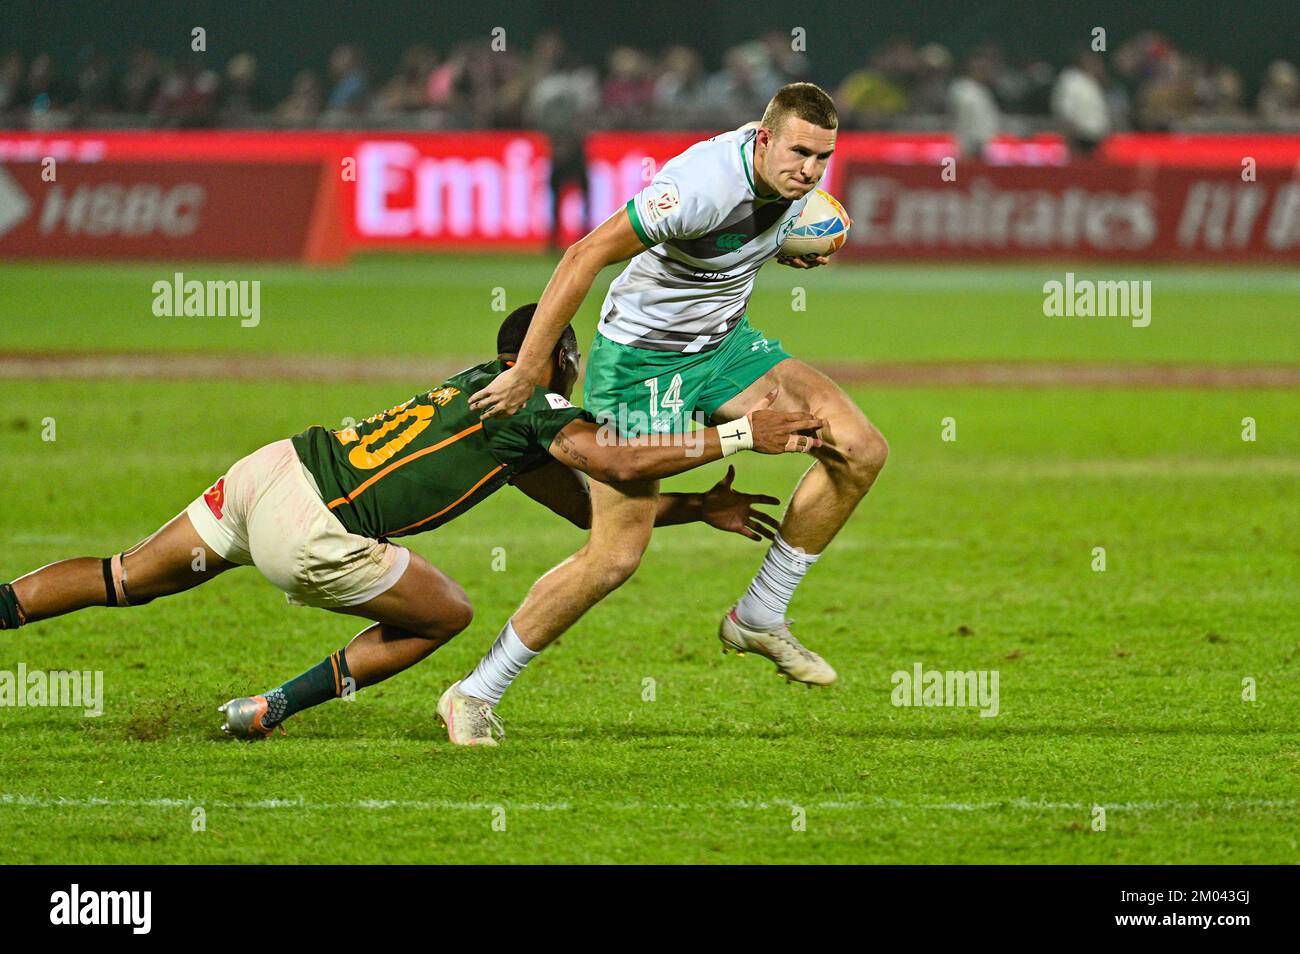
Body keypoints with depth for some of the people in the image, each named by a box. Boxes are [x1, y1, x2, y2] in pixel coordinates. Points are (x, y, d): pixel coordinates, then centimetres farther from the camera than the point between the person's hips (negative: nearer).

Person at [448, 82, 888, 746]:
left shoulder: (794, 173, -6)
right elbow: (586, 256, -29)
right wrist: (526, 373, -27)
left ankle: (759, 618, 7)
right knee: (617, 554, -10)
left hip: (724, 343, 8)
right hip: (640, 359, -8)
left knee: (860, 450, -7)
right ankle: (477, 694, 5)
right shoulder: (705, 186, -32)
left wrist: (792, 249, -3)